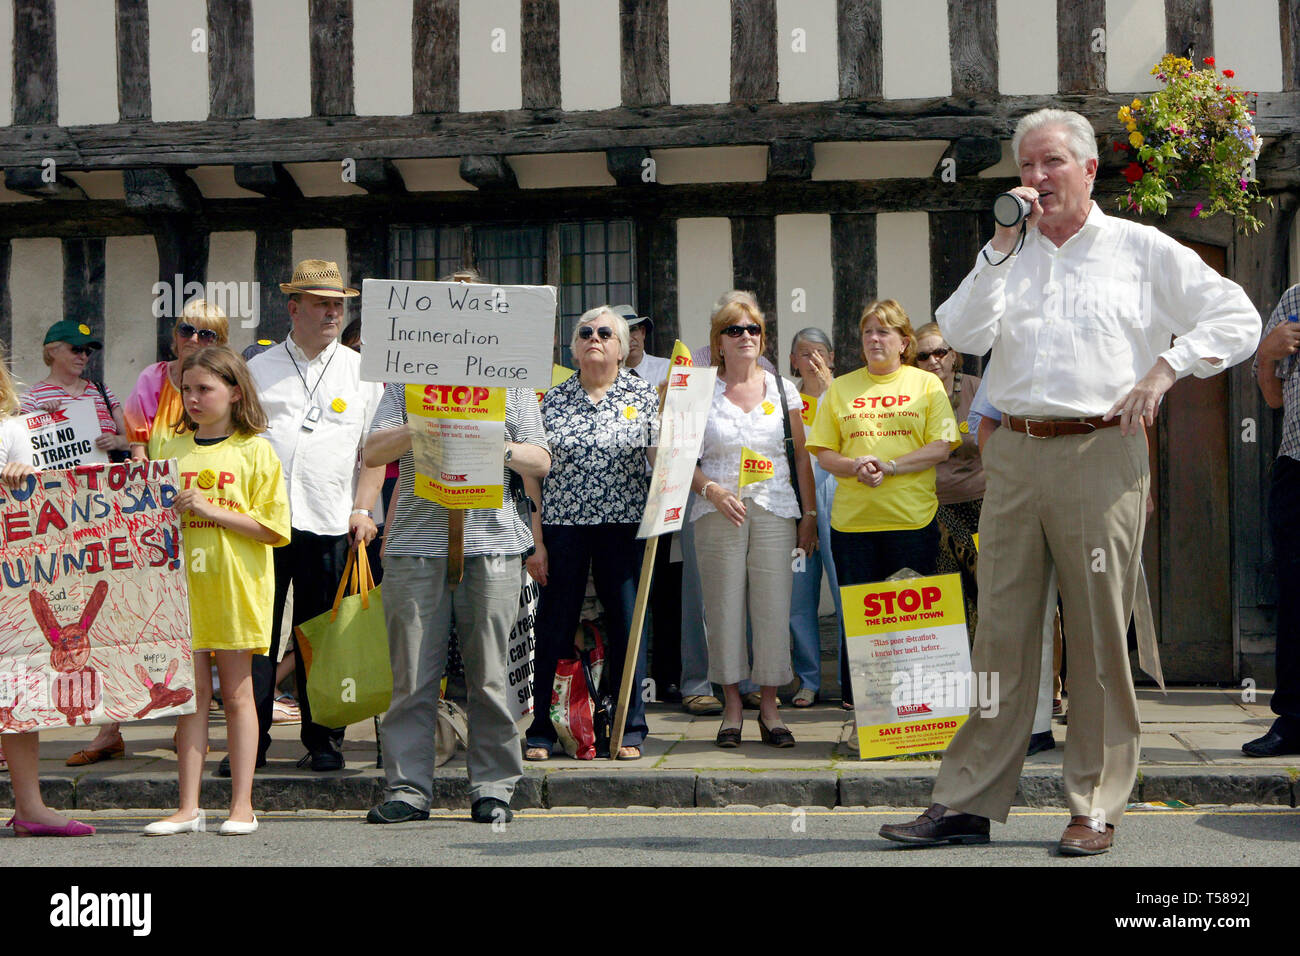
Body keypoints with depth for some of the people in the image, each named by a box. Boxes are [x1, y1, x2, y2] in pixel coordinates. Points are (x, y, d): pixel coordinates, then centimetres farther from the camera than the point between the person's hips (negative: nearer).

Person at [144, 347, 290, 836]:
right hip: (182, 583, 3)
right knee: (191, 694, 4)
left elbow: (273, 529, -7)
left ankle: (242, 805, 10)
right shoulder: (171, 449, 11)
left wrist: (211, 510, -14)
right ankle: (189, 807, 9)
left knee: (237, 693, 3)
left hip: (235, 589, -3)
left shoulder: (255, 450, -1)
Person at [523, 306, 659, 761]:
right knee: (555, 625, 3)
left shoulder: (645, 395, 6)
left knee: (627, 623, 2)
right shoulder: (552, 400, 7)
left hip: (623, 526, 0)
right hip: (562, 525, 0)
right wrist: (536, 541, 1)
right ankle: (541, 729, 14)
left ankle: (628, 729, 14)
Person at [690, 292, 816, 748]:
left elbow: (801, 456, 12)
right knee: (724, 607, -1)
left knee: (773, 607, -2)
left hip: (775, 511, 1)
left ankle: (769, 707, 7)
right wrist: (712, 490, -11)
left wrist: (809, 513, 7)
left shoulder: (783, 390, 11)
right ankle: (732, 705, 9)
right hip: (718, 514, -1)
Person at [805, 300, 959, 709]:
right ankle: (855, 705, 11)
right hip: (852, 518, 2)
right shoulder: (841, 388, 13)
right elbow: (823, 452, 9)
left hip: (912, 518, -1)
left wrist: (889, 466, -14)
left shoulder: (926, 384, 7)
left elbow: (941, 446, -2)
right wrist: (854, 467, -11)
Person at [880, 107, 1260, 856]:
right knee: (1001, 632, 4)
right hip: (1014, 453, 3)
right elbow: (963, 334, 1)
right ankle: (968, 802, 8)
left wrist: (1165, 367, -8)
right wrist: (1003, 246, -3)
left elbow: (1237, 318, 5)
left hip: (1100, 452, -3)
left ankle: (1097, 808, 8)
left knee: (1101, 635, -1)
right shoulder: (1010, 254, 17)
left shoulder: (1141, 248, 8)